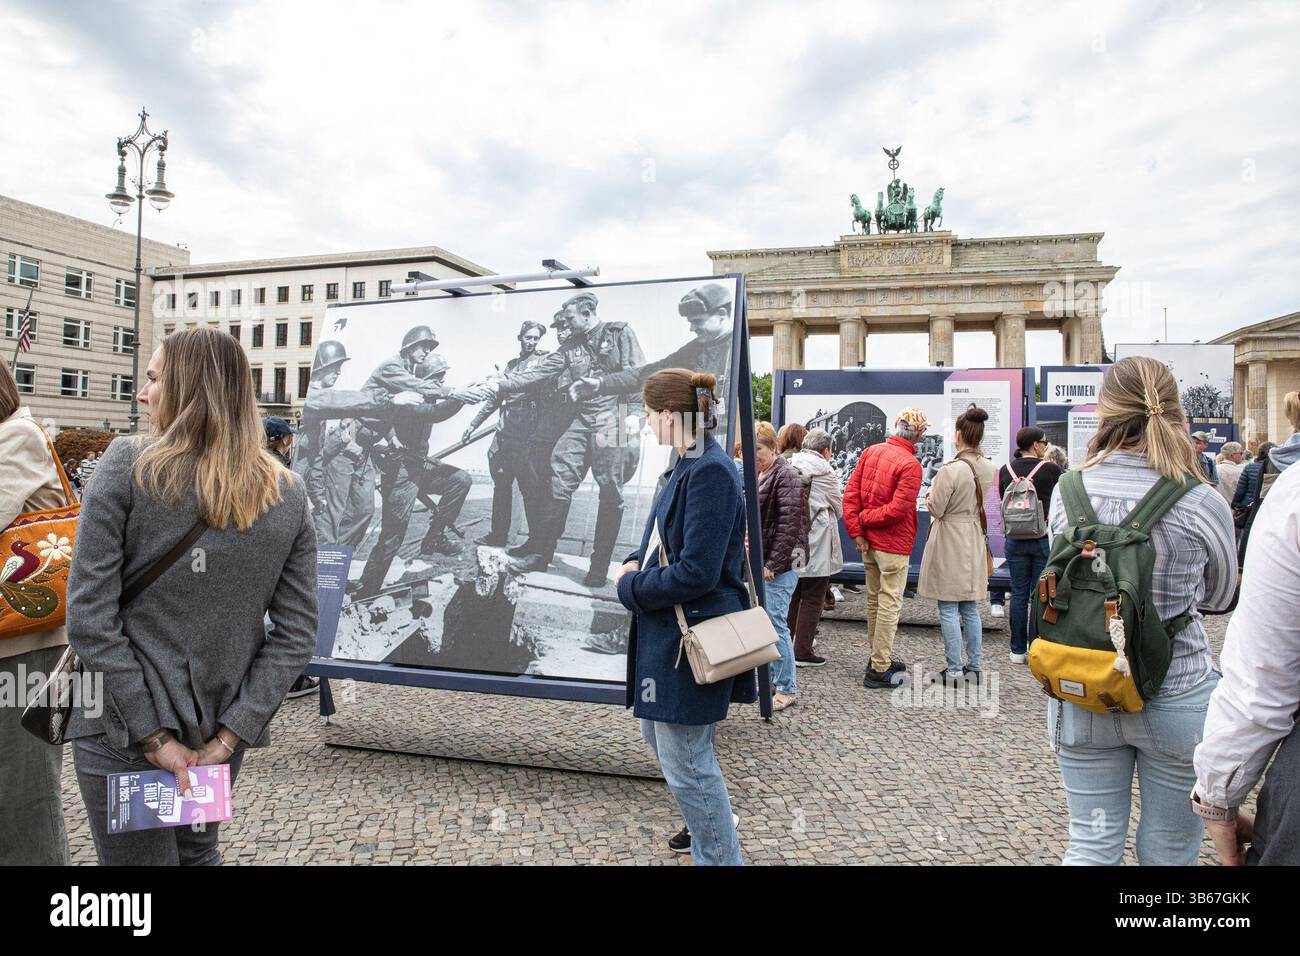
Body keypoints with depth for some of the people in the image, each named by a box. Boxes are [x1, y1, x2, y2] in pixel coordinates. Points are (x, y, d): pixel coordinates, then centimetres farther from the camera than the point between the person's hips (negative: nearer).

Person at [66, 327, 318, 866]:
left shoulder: (126, 466, -13)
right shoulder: (289, 494, -4)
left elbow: (89, 619, -16)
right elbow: (296, 634, -7)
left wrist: (151, 733, -11)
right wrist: (230, 734, -5)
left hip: (121, 735, -3)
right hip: (220, 729, 4)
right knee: (198, 852, 26)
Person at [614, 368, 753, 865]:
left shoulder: (710, 472, -22)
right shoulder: (687, 466, 9)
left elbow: (696, 573, -26)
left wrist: (629, 587, -12)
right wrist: (635, 563, 0)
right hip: (666, 628, 11)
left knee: (685, 760, 3)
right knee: (656, 732, 25)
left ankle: (718, 855, 25)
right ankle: (710, 824, 48)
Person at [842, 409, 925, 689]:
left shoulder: (871, 452, 4)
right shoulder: (910, 464, -16)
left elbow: (850, 493, 0)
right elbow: (897, 509, -22)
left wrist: (857, 530, -1)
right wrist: (866, 518, -9)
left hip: (868, 541, 7)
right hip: (894, 545, -7)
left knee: (874, 600, 17)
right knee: (889, 605, 0)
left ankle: (879, 658, 30)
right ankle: (879, 671, 5)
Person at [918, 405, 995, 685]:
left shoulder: (951, 470, -21)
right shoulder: (990, 468, 1)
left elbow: (937, 509, -14)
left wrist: (930, 492, 3)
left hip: (949, 541, -7)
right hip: (976, 540, 7)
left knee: (948, 610, 1)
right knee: (970, 607, 16)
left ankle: (954, 671, 6)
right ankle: (974, 667, 24)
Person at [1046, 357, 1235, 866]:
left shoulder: (1066, 491, -10)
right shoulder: (1203, 503, -14)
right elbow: (1219, 596, 5)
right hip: (1176, 698, -1)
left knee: (1090, 846, 17)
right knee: (1169, 853, 19)